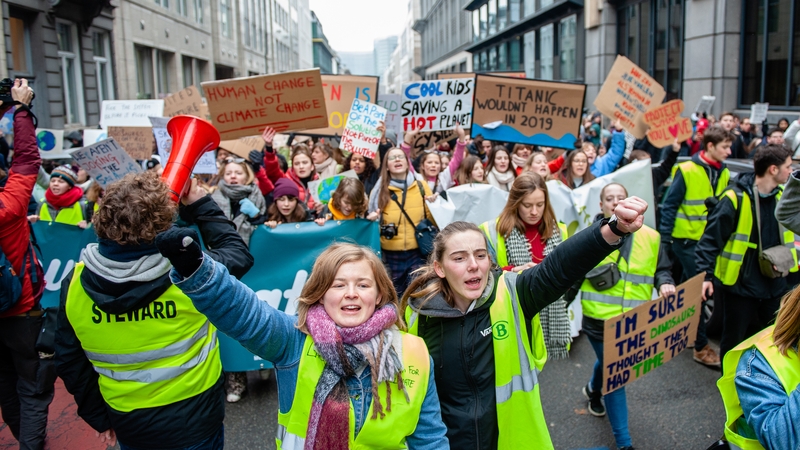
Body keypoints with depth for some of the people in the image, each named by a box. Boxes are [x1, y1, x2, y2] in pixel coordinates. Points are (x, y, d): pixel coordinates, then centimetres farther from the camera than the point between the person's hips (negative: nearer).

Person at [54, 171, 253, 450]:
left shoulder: (75, 282, -14)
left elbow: (69, 363, -4)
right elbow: (238, 254, -3)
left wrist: (98, 417, 10)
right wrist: (200, 204, 2)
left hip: (128, 421, 3)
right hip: (192, 417, -2)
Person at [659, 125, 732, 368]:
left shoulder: (723, 173, 5)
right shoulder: (687, 170, -13)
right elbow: (669, 204, -12)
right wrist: (665, 238, -14)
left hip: (708, 239, 6)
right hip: (686, 238, -6)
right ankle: (701, 347, 4)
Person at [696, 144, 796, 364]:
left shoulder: (784, 196, 3)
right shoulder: (735, 198, -17)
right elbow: (711, 238, -17)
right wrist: (705, 274, -21)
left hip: (775, 284, 6)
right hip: (740, 285, -6)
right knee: (733, 341, 9)